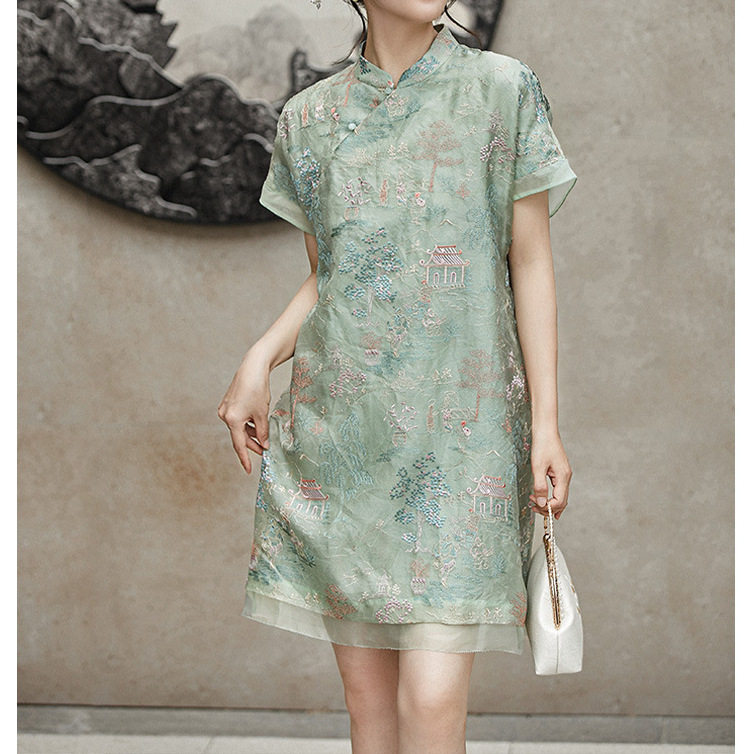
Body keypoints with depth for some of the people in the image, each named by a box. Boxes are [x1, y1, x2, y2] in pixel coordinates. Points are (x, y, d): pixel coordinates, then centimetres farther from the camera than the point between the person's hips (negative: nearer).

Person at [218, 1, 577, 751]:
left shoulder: (502, 89, 3)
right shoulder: (310, 118, 10)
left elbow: (530, 264, 2)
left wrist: (546, 423, -2)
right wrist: (258, 359, -3)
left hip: (458, 425, -3)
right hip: (338, 422, 3)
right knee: (366, 689, 8)